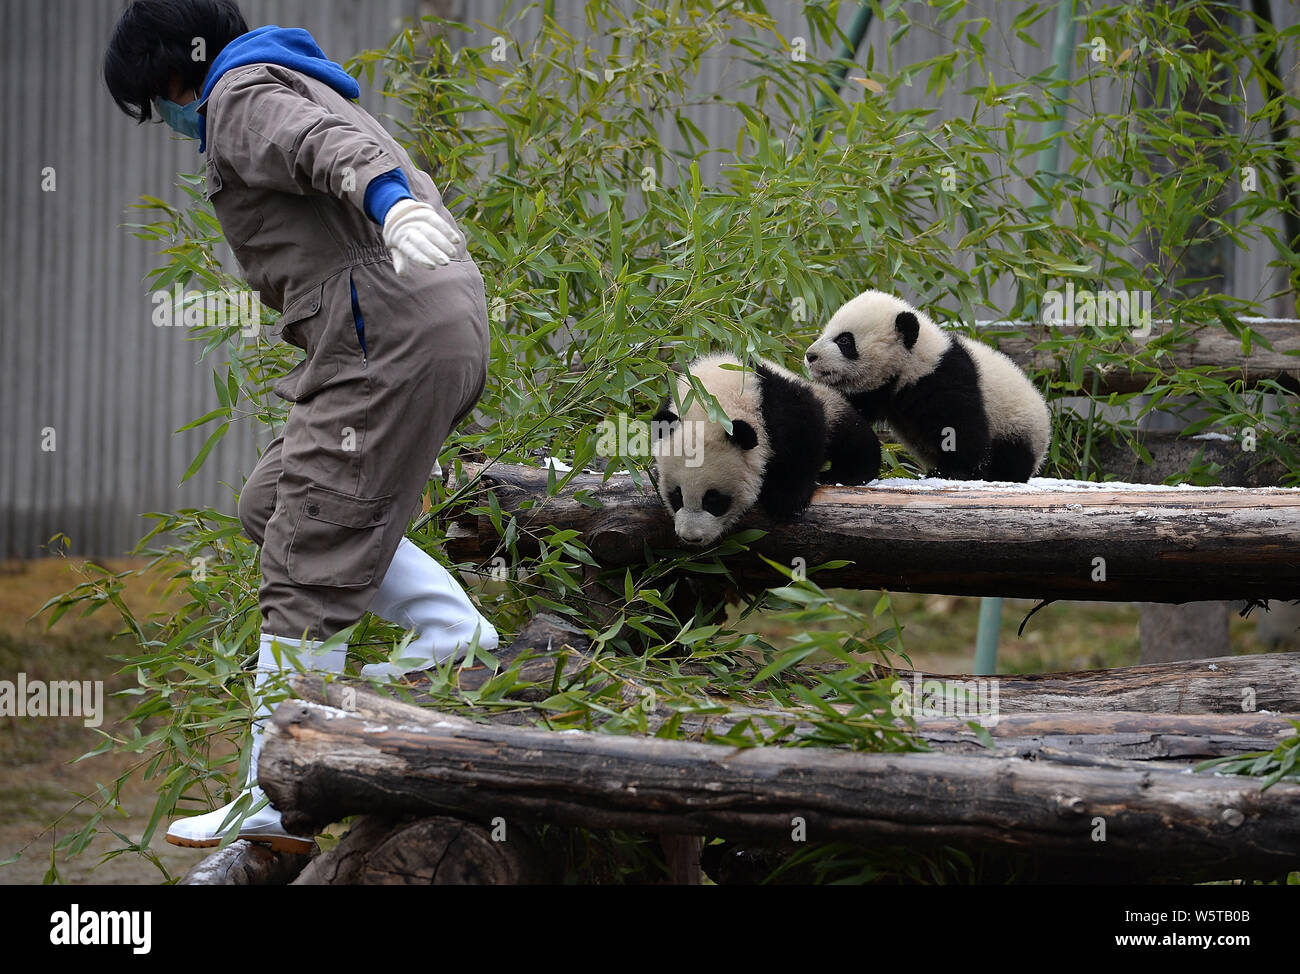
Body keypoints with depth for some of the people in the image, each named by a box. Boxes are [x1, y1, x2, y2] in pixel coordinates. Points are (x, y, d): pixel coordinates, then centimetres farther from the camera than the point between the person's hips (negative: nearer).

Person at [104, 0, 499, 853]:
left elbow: (325, 144, -22)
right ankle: (453, 630, 7)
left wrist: (388, 201, -41)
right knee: (274, 504, 20)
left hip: (386, 333, -10)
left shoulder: (241, 96, 0)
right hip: (448, 330, 10)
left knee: (308, 565, -8)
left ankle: (278, 800, -9)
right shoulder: (303, 92, 32)